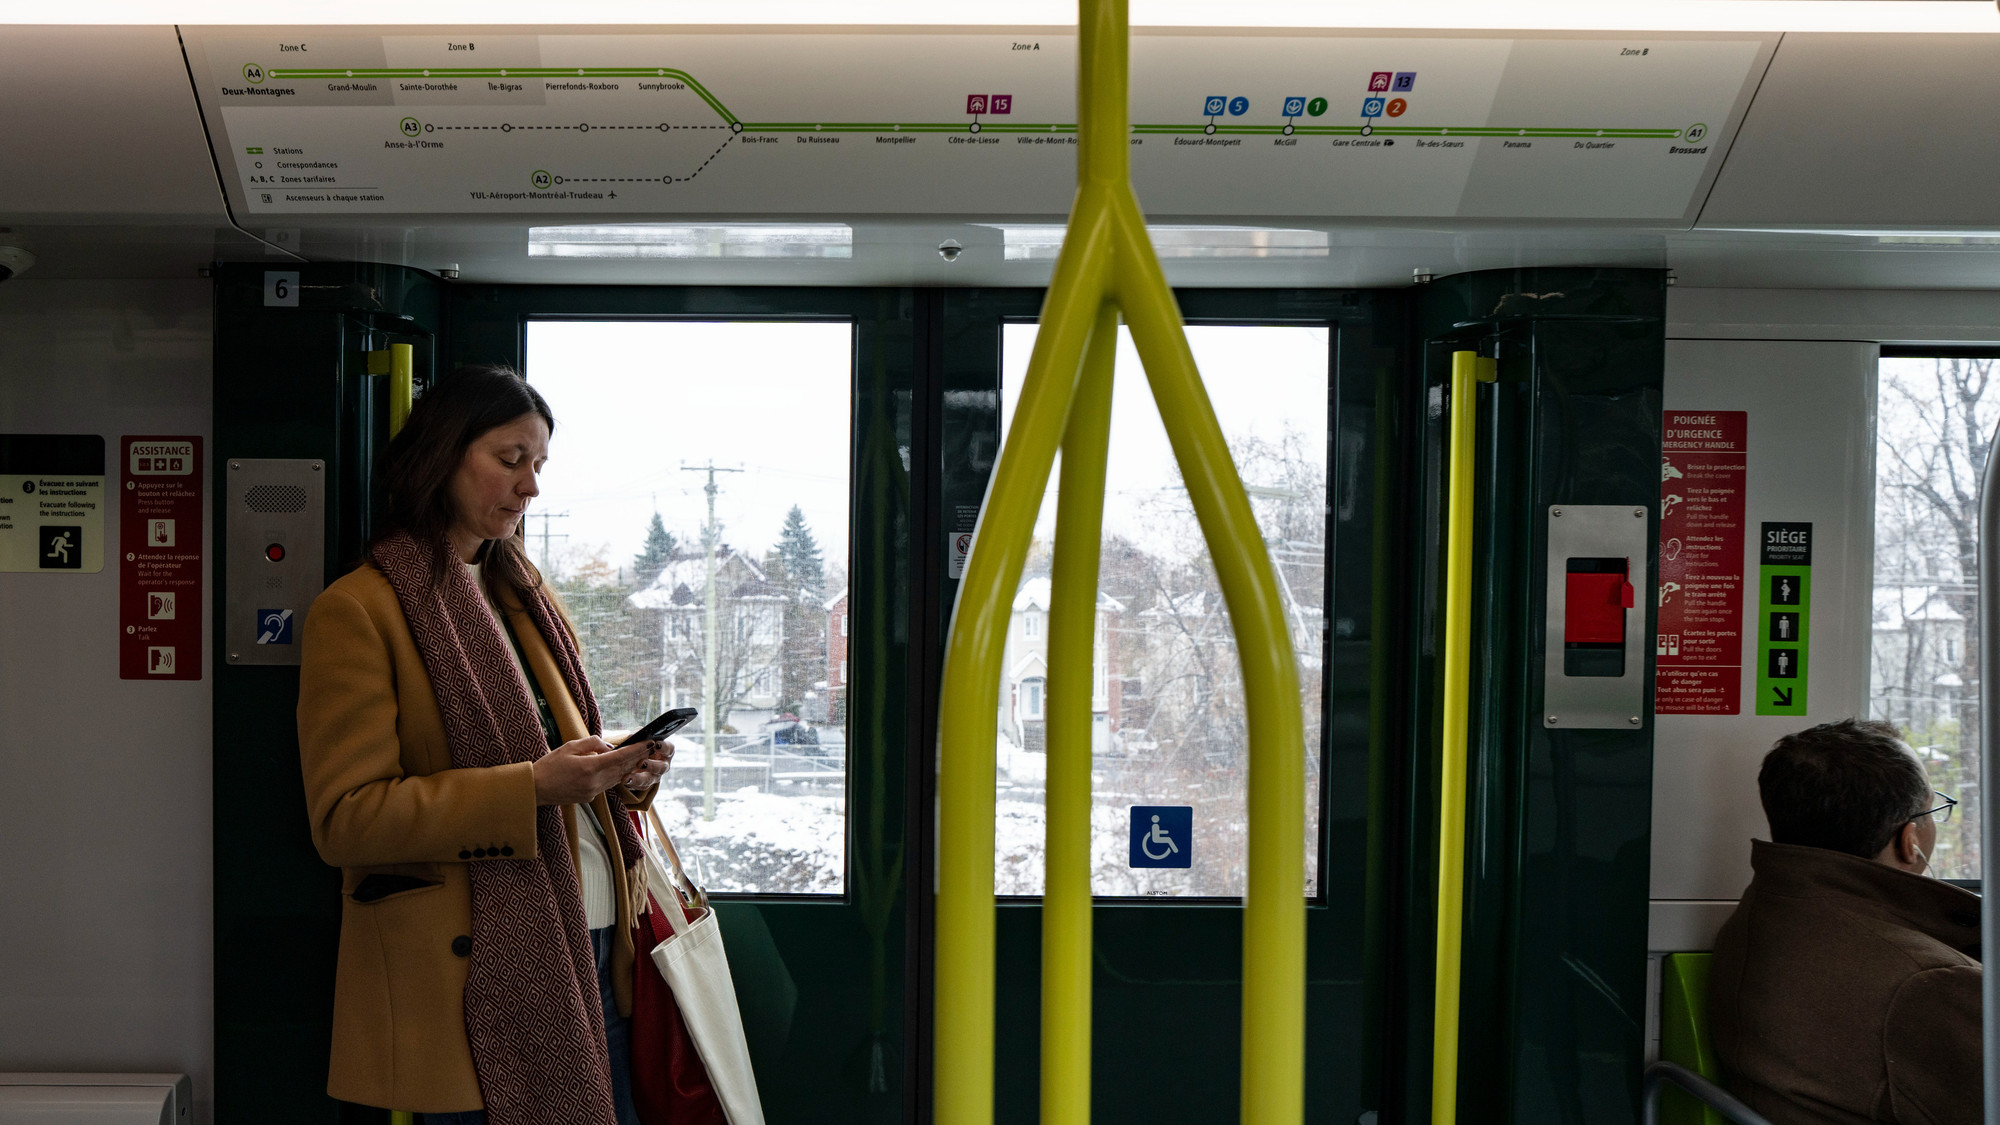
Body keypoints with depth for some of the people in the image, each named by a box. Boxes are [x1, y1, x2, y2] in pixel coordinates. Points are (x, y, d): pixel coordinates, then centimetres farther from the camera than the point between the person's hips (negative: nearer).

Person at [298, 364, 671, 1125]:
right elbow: (344, 819, -13)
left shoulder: (526, 595, 18)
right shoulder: (357, 611, -7)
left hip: (589, 947, 7)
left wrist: (623, 772, 1)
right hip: (480, 972, -7)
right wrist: (529, 788, -21)